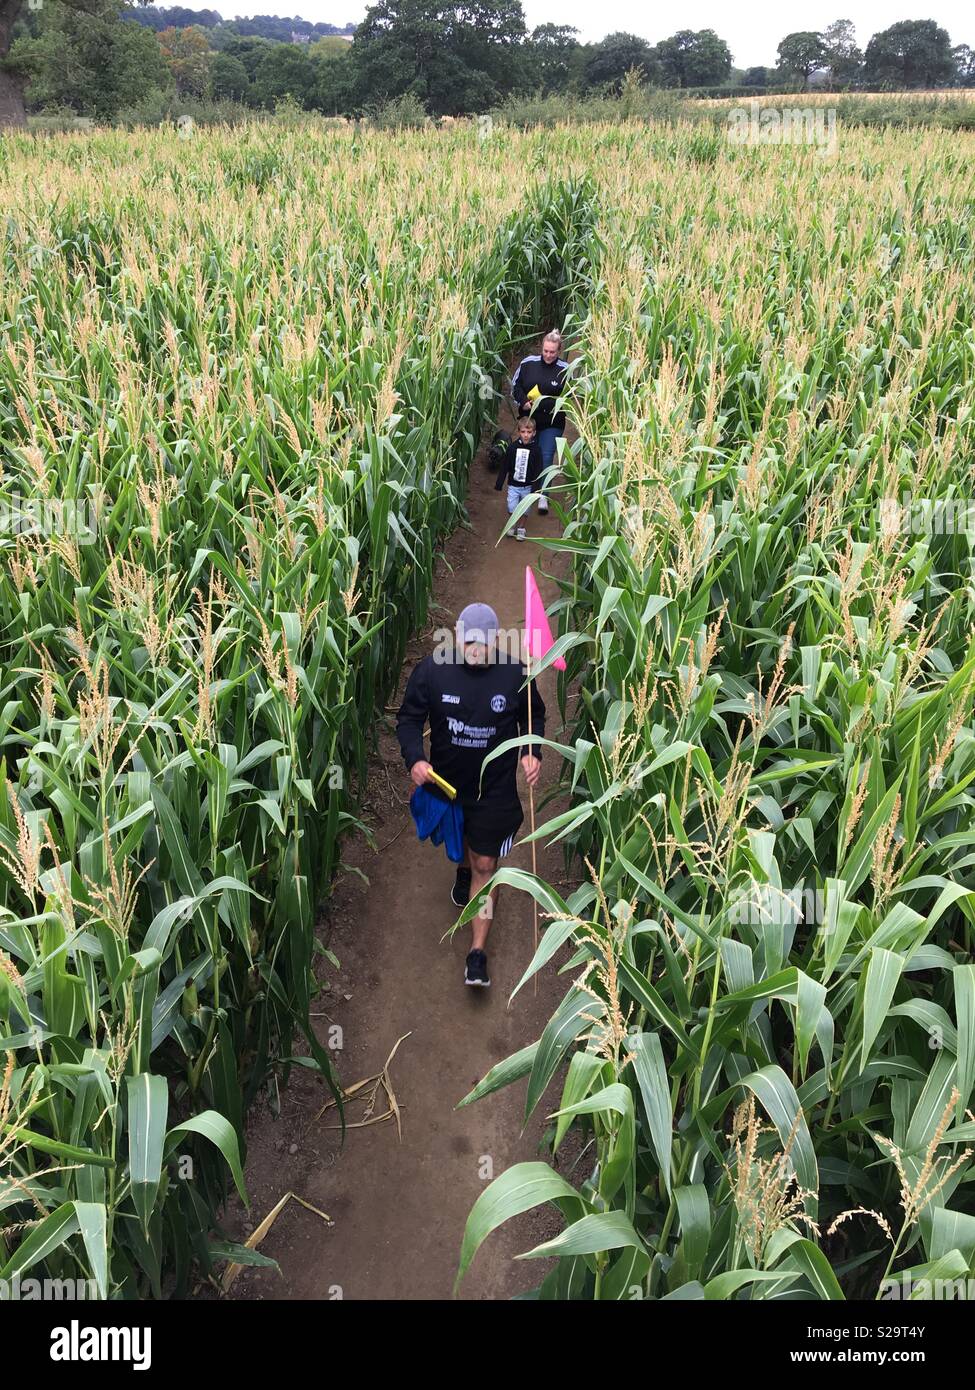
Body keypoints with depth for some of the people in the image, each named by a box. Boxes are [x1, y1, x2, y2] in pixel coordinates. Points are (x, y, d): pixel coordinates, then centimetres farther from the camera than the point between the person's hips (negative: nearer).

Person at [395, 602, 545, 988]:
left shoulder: (515, 674, -17)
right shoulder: (431, 670, -18)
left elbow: (533, 717, 1)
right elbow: (409, 718, -8)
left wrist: (532, 752, -16)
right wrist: (414, 758, -25)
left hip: (495, 789, -2)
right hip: (446, 782, 2)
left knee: (485, 863, 0)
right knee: (458, 841, 29)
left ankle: (478, 953, 8)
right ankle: (464, 871, 66)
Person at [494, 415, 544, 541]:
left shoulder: (536, 450, -7)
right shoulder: (512, 447, -5)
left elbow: (538, 471, -5)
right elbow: (504, 467, 1)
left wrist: (535, 488, -10)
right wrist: (499, 484, 1)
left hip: (528, 486, 0)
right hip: (513, 485, 0)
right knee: (512, 509, -6)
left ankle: (521, 528, 31)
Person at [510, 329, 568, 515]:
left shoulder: (565, 370, -10)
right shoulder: (528, 363, -2)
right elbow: (516, 385, 7)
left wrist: (539, 404, -22)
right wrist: (524, 402, -12)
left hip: (552, 422, -3)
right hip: (528, 419, 3)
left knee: (546, 456, -7)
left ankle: (543, 495, 1)